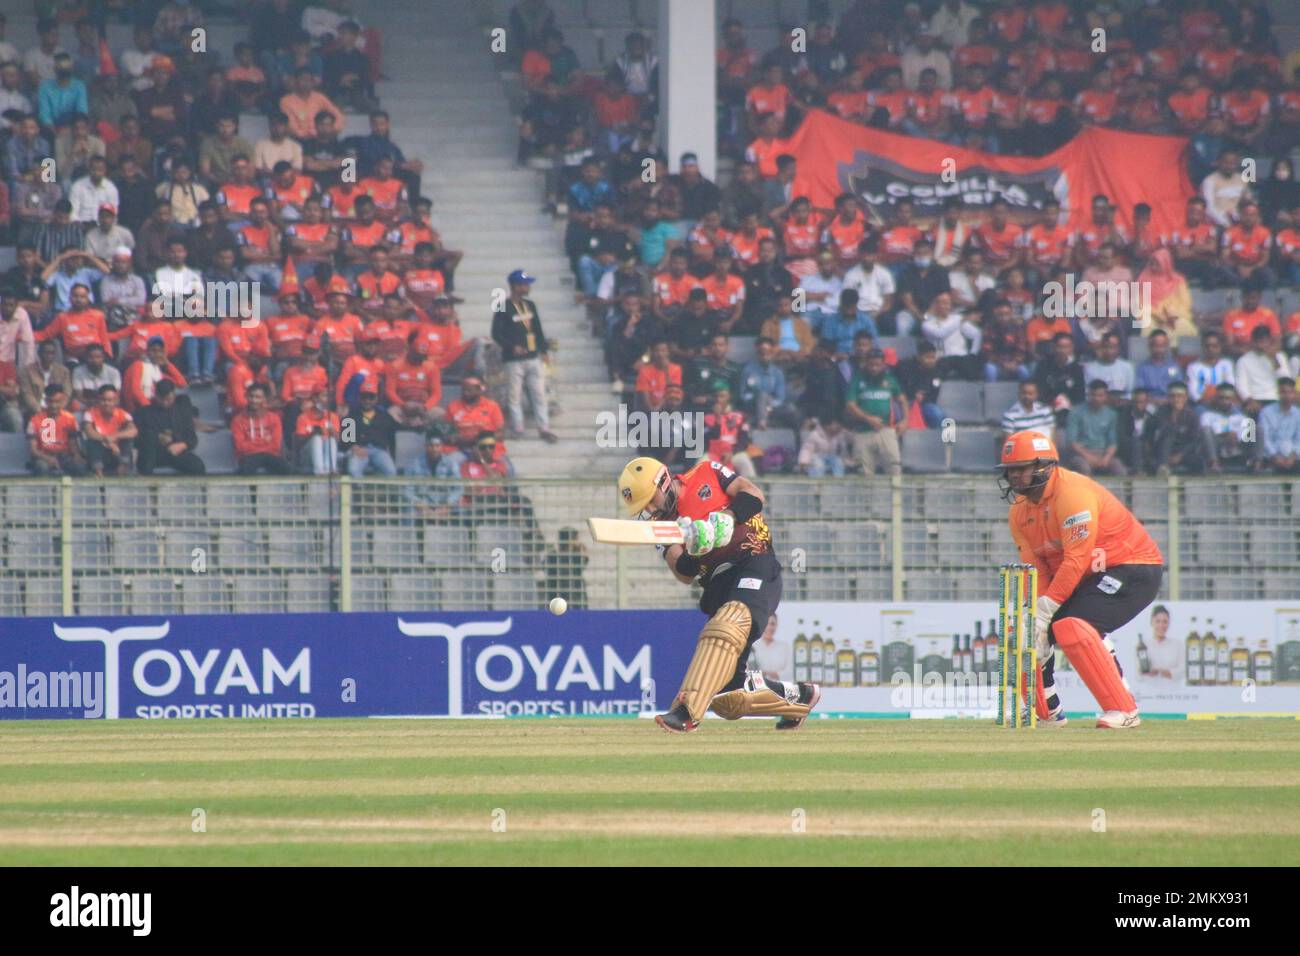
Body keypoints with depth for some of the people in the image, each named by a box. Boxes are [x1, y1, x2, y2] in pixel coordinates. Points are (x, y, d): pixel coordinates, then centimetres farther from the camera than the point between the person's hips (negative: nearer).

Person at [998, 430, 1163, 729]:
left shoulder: (1072, 492, -24)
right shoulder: (1019, 511, 3)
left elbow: (1077, 560, -27)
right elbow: (1034, 570, -1)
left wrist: (1045, 609, -27)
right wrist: (1034, 616, -17)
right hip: (1087, 578, 9)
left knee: (1069, 626, -30)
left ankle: (1123, 710, -27)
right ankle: (1046, 711, 22)